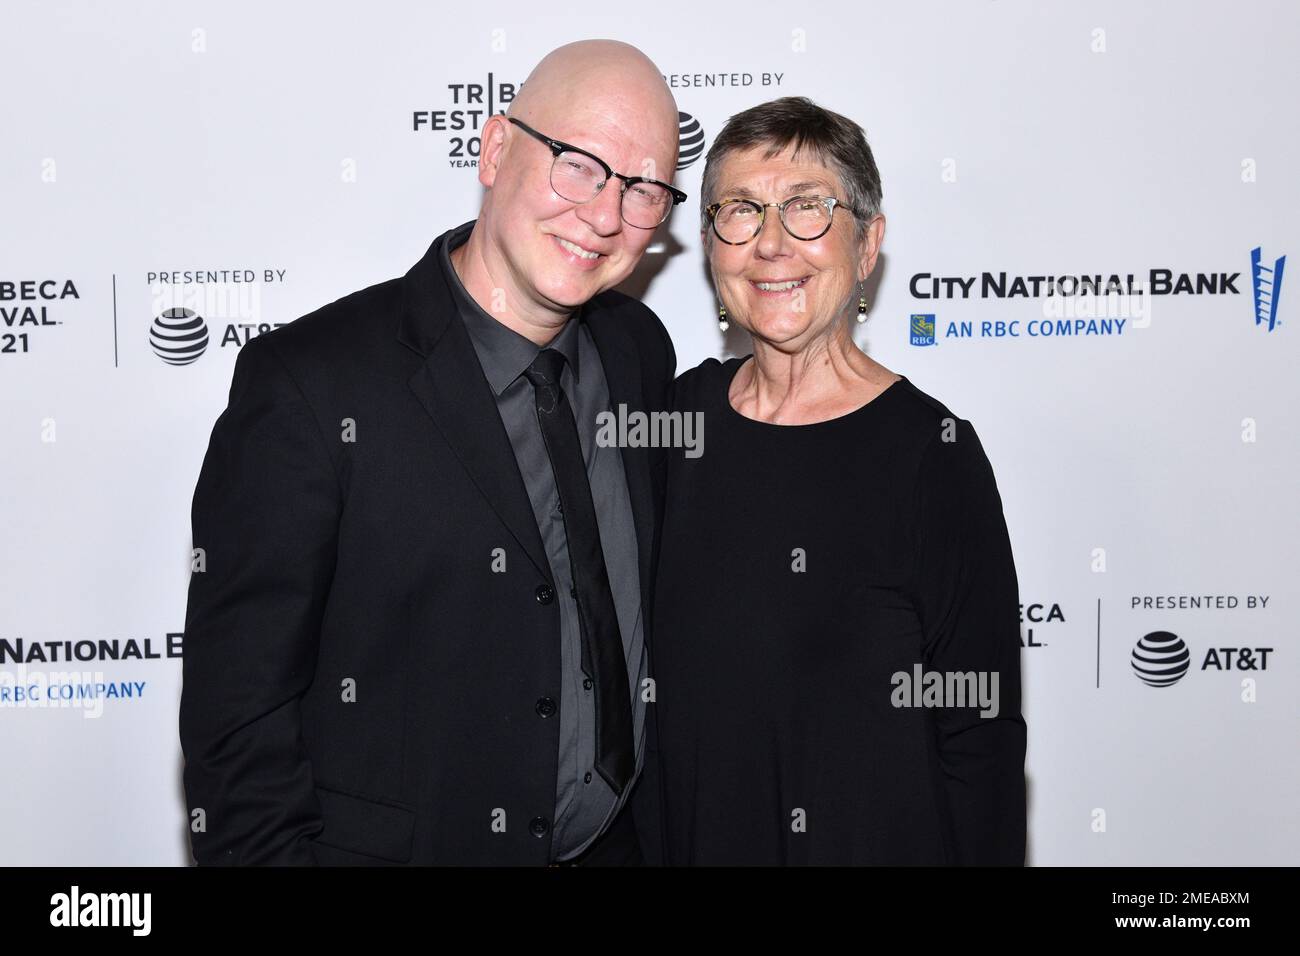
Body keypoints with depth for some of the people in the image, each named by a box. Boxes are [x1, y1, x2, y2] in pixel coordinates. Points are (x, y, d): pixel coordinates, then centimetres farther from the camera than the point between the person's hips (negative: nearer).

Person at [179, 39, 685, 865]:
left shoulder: (641, 350, -1)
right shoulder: (308, 381, -18)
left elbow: (653, 611, 7)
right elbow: (240, 707, -16)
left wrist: (674, 822, 5)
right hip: (403, 841, -4)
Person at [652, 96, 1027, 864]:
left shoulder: (931, 451, -17)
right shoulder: (684, 409, -3)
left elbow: (980, 735, -14)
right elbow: (645, 666, 6)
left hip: (876, 839, -4)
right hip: (691, 835, 4)